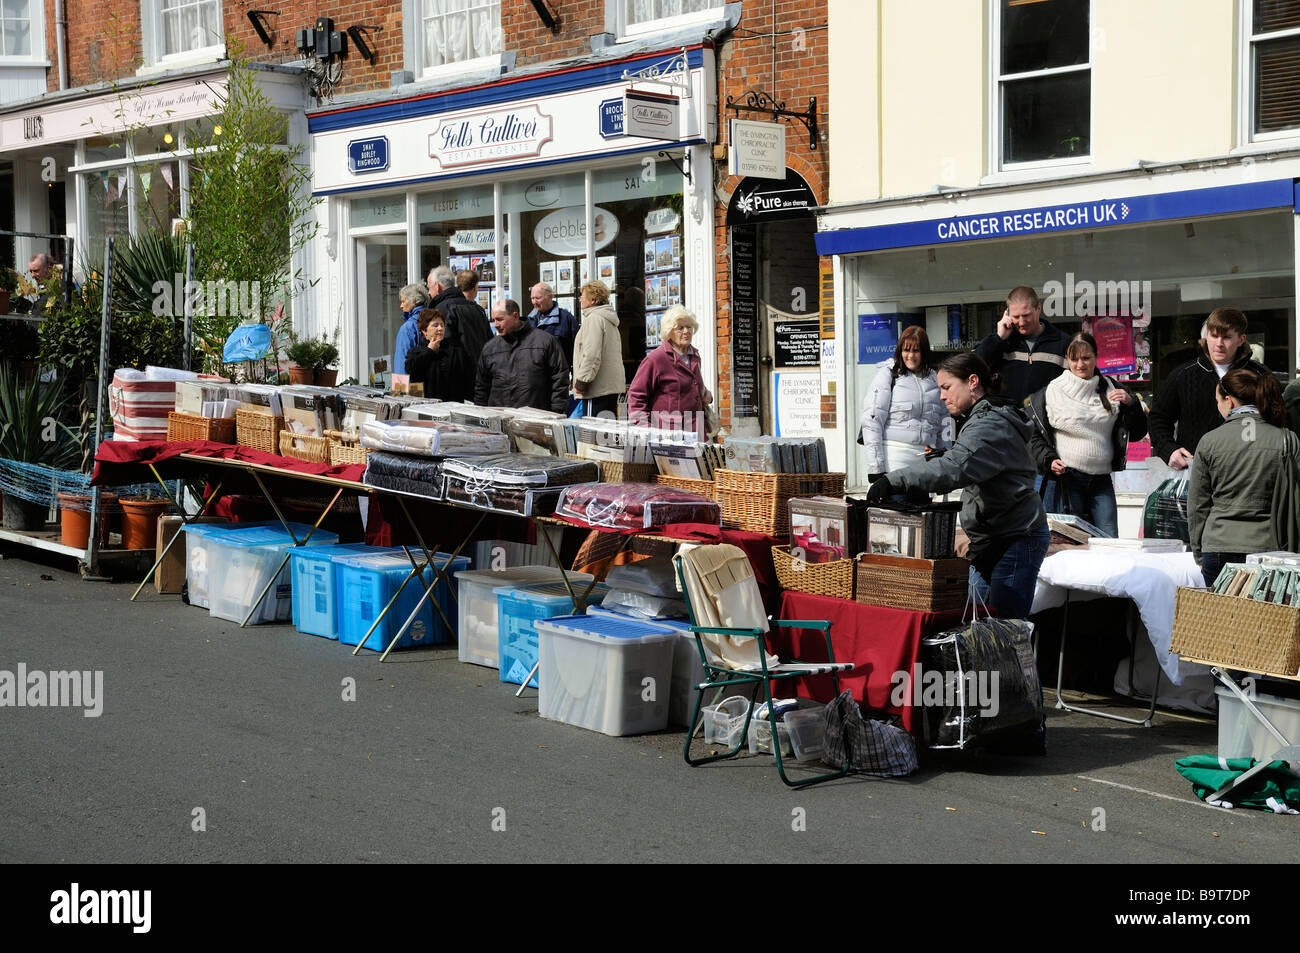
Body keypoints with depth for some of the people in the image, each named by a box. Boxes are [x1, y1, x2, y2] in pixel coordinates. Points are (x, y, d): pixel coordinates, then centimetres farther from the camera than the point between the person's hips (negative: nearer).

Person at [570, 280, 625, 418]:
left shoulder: (594, 319, -11)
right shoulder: (610, 320, 20)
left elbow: (591, 355, -20)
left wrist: (581, 382, -17)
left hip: (597, 389, -10)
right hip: (613, 385, 10)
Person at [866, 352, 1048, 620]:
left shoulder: (991, 425, -17)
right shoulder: (978, 420, 19)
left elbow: (955, 468, -32)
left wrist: (895, 480, -36)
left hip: (1016, 541, -11)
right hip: (992, 540, 11)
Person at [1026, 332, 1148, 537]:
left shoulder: (1110, 390, 10)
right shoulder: (1051, 392, 3)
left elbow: (1137, 433, 11)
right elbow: (1033, 436, 5)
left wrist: (1130, 403, -5)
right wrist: (1049, 460, -11)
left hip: (1101, 480, 2)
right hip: (1065, 479, -2)